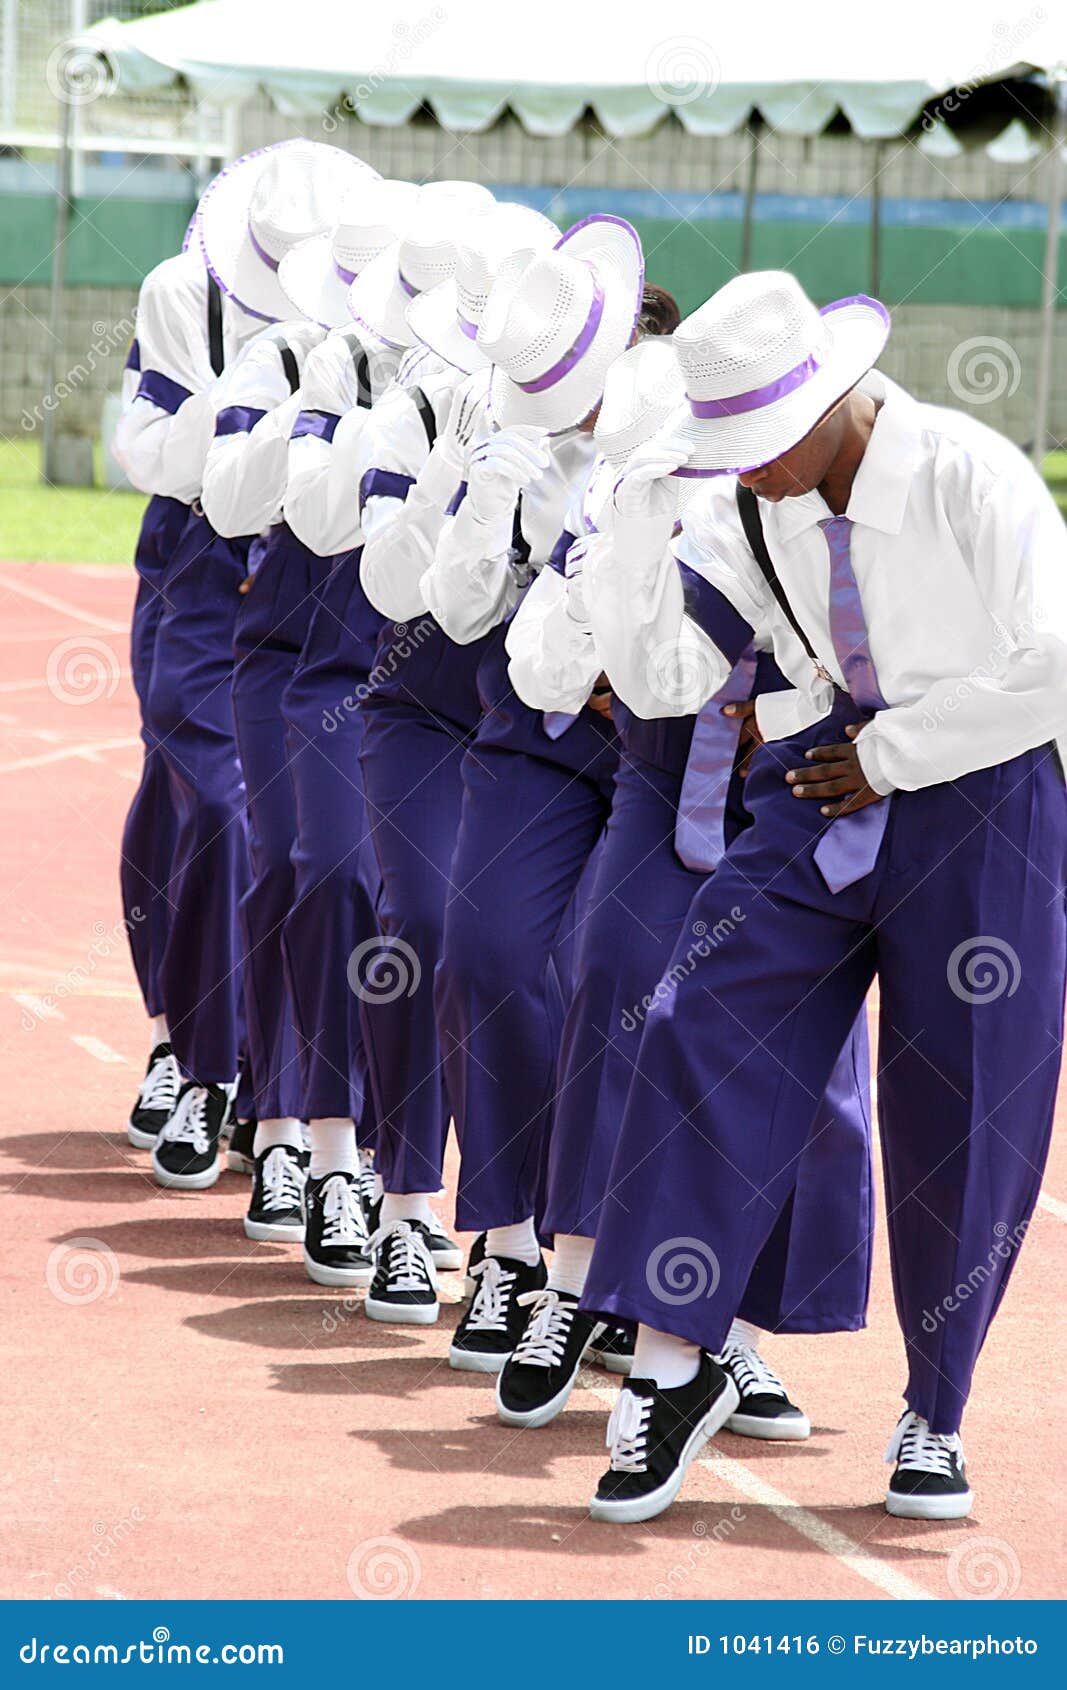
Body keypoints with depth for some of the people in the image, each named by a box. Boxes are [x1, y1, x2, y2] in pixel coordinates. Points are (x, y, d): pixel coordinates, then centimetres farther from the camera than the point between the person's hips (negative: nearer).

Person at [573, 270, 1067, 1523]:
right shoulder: (741, 512, 1)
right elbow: (658, 681, 0)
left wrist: (892, 754, -12)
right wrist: (641, 514, -11)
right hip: (822, 802, 4)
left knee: (965, 1124, 1)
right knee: (706, 1035, -13)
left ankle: (935, 1415, 18)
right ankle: (673, 1361, -7)